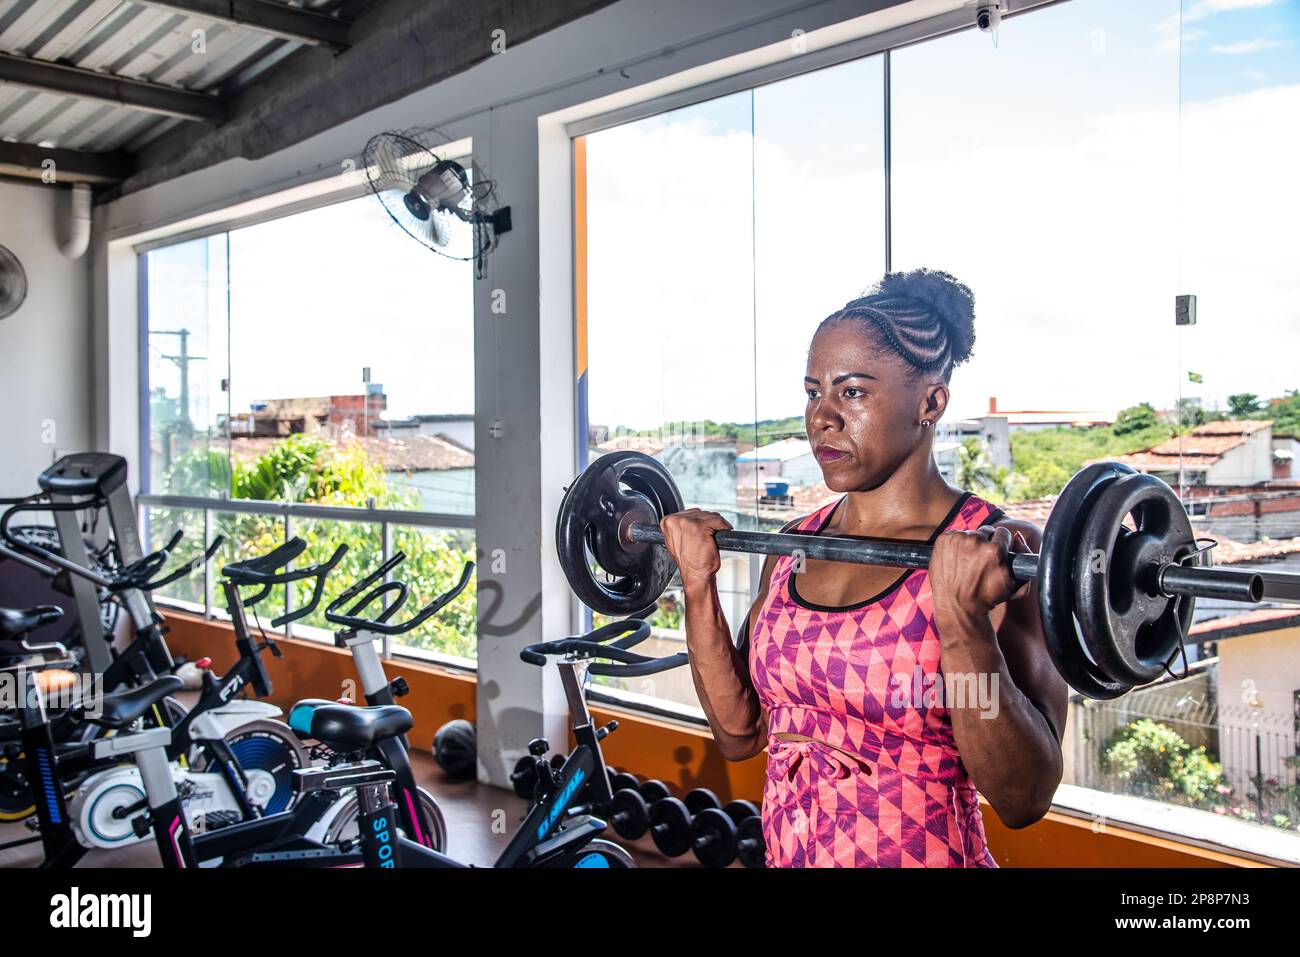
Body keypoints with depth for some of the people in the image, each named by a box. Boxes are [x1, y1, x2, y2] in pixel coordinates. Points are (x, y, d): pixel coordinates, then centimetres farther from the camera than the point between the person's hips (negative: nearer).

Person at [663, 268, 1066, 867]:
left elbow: (1024, 799, -20)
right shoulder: (795, 546, 1)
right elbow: (741, 734, 4)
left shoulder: (1002, 554, -15)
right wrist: (699, 586, -4)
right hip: (786, 853, 5)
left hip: (926, 854, -5)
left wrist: (959, 620, -31)